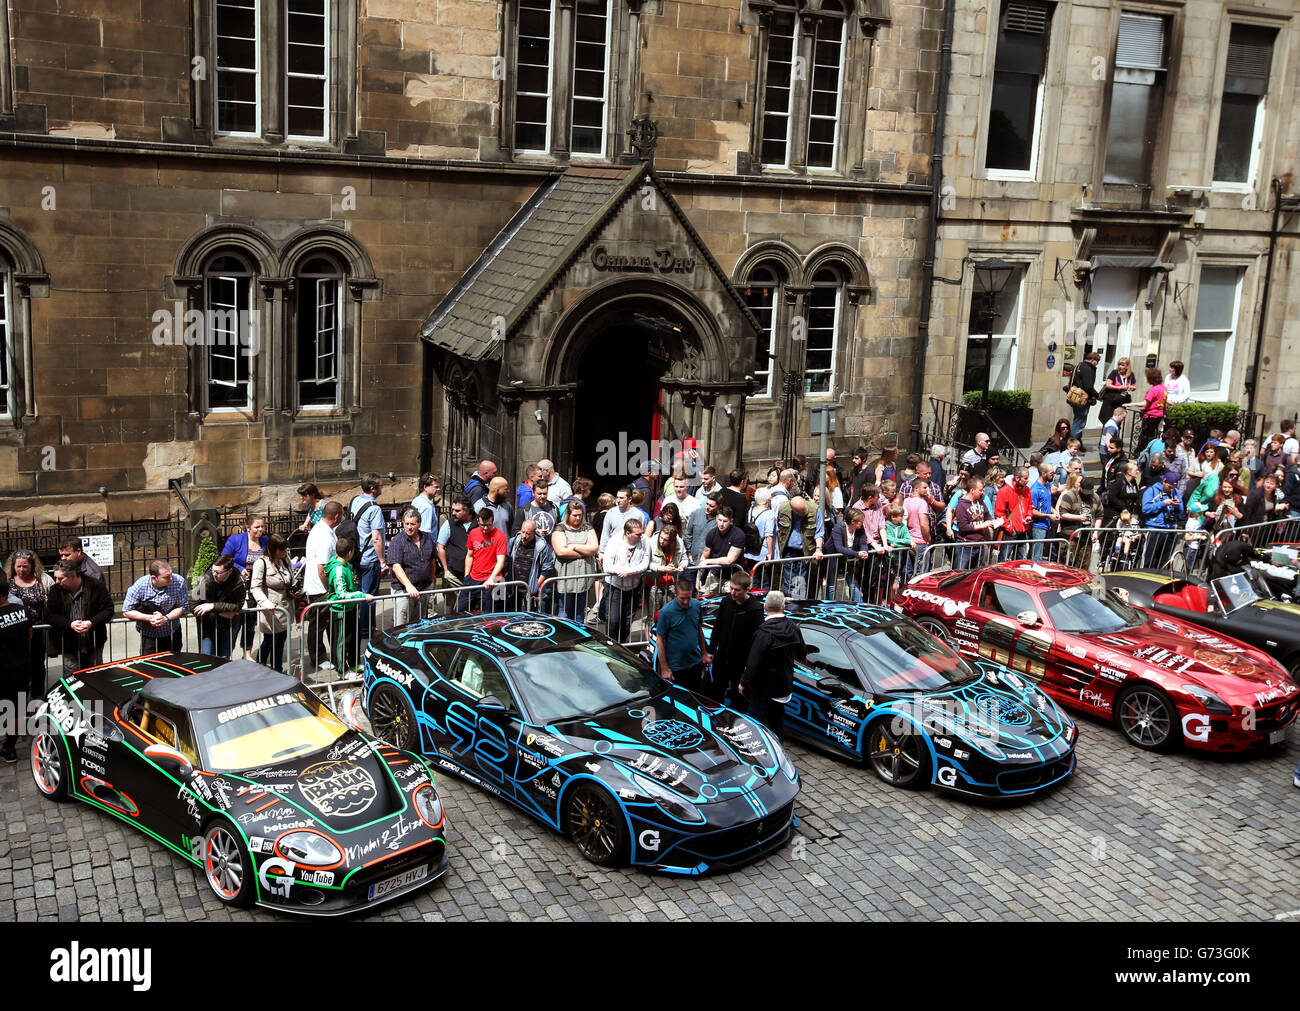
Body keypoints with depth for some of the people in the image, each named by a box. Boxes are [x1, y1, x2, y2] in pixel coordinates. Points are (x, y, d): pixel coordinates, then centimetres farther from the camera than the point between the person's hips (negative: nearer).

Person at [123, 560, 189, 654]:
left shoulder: (179, 582, -19)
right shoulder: (140, 585, -19)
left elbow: (182, 607, -9)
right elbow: (126, 612, -12)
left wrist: (165, 618, -25)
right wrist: (150, 618, -24)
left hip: (173, 635, 1)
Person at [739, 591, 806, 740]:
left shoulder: (764, 632, -26)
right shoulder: (793, 628, -4)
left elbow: (754, 663, -24)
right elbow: (801, 653, 13)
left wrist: (744, 683, -11)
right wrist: (803, 656, 37)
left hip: (763, 689, -7)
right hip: (783, 684, 7)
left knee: (760, 722, 4)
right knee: (778, 722, 22)